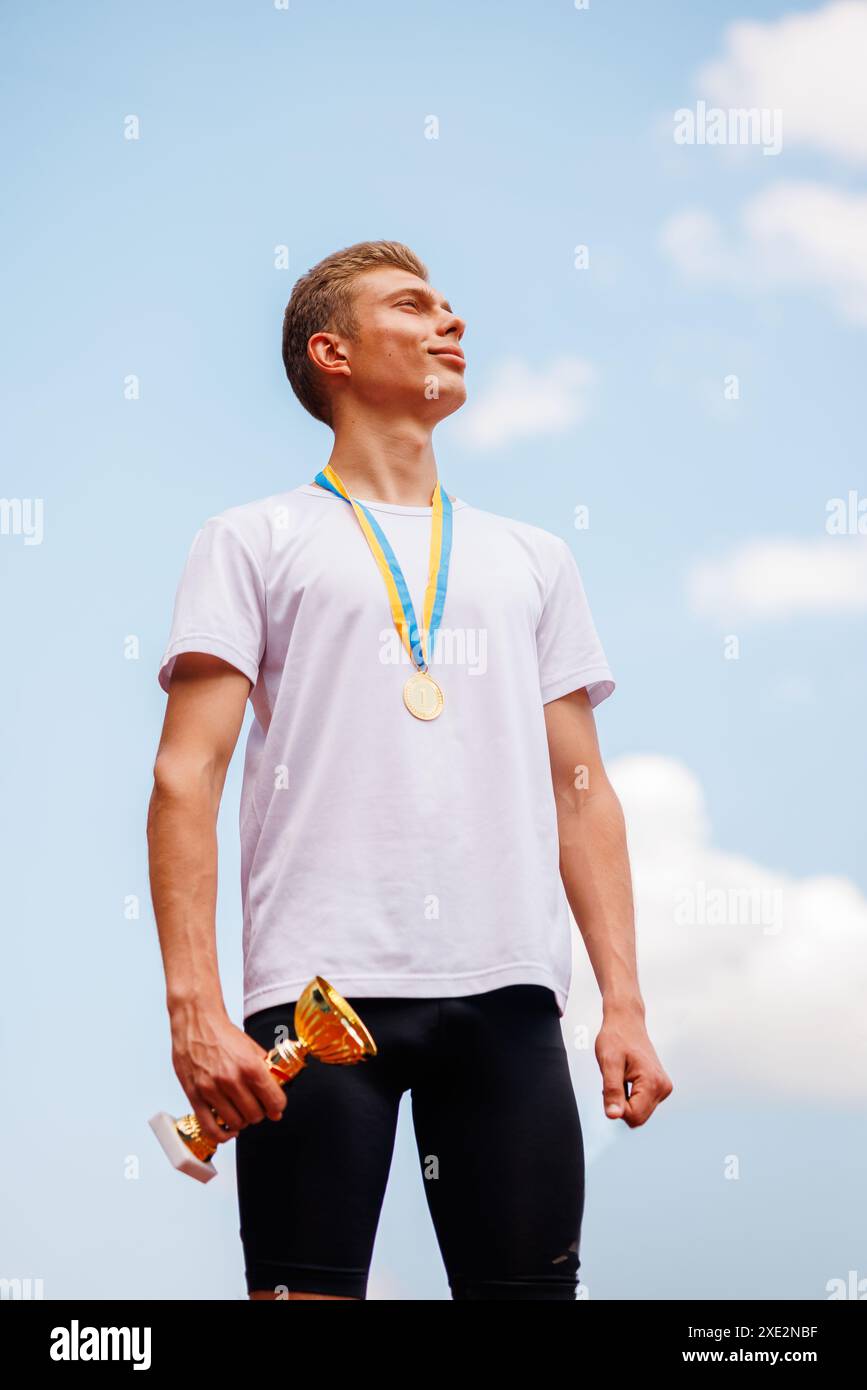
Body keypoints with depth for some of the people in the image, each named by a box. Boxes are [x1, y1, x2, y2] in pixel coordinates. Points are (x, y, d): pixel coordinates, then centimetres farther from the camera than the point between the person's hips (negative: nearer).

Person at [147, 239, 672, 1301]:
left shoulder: (534, 559, 21)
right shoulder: (255, 541, 10)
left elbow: (581, 792, 18)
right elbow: (185, 778, 1)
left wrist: (624, 1002, 6)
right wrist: (193, 1004, -11)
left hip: (509, 991, 3)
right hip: (318, 987, -3)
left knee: (529, 1284, 0)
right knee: (309, 1288, -5)